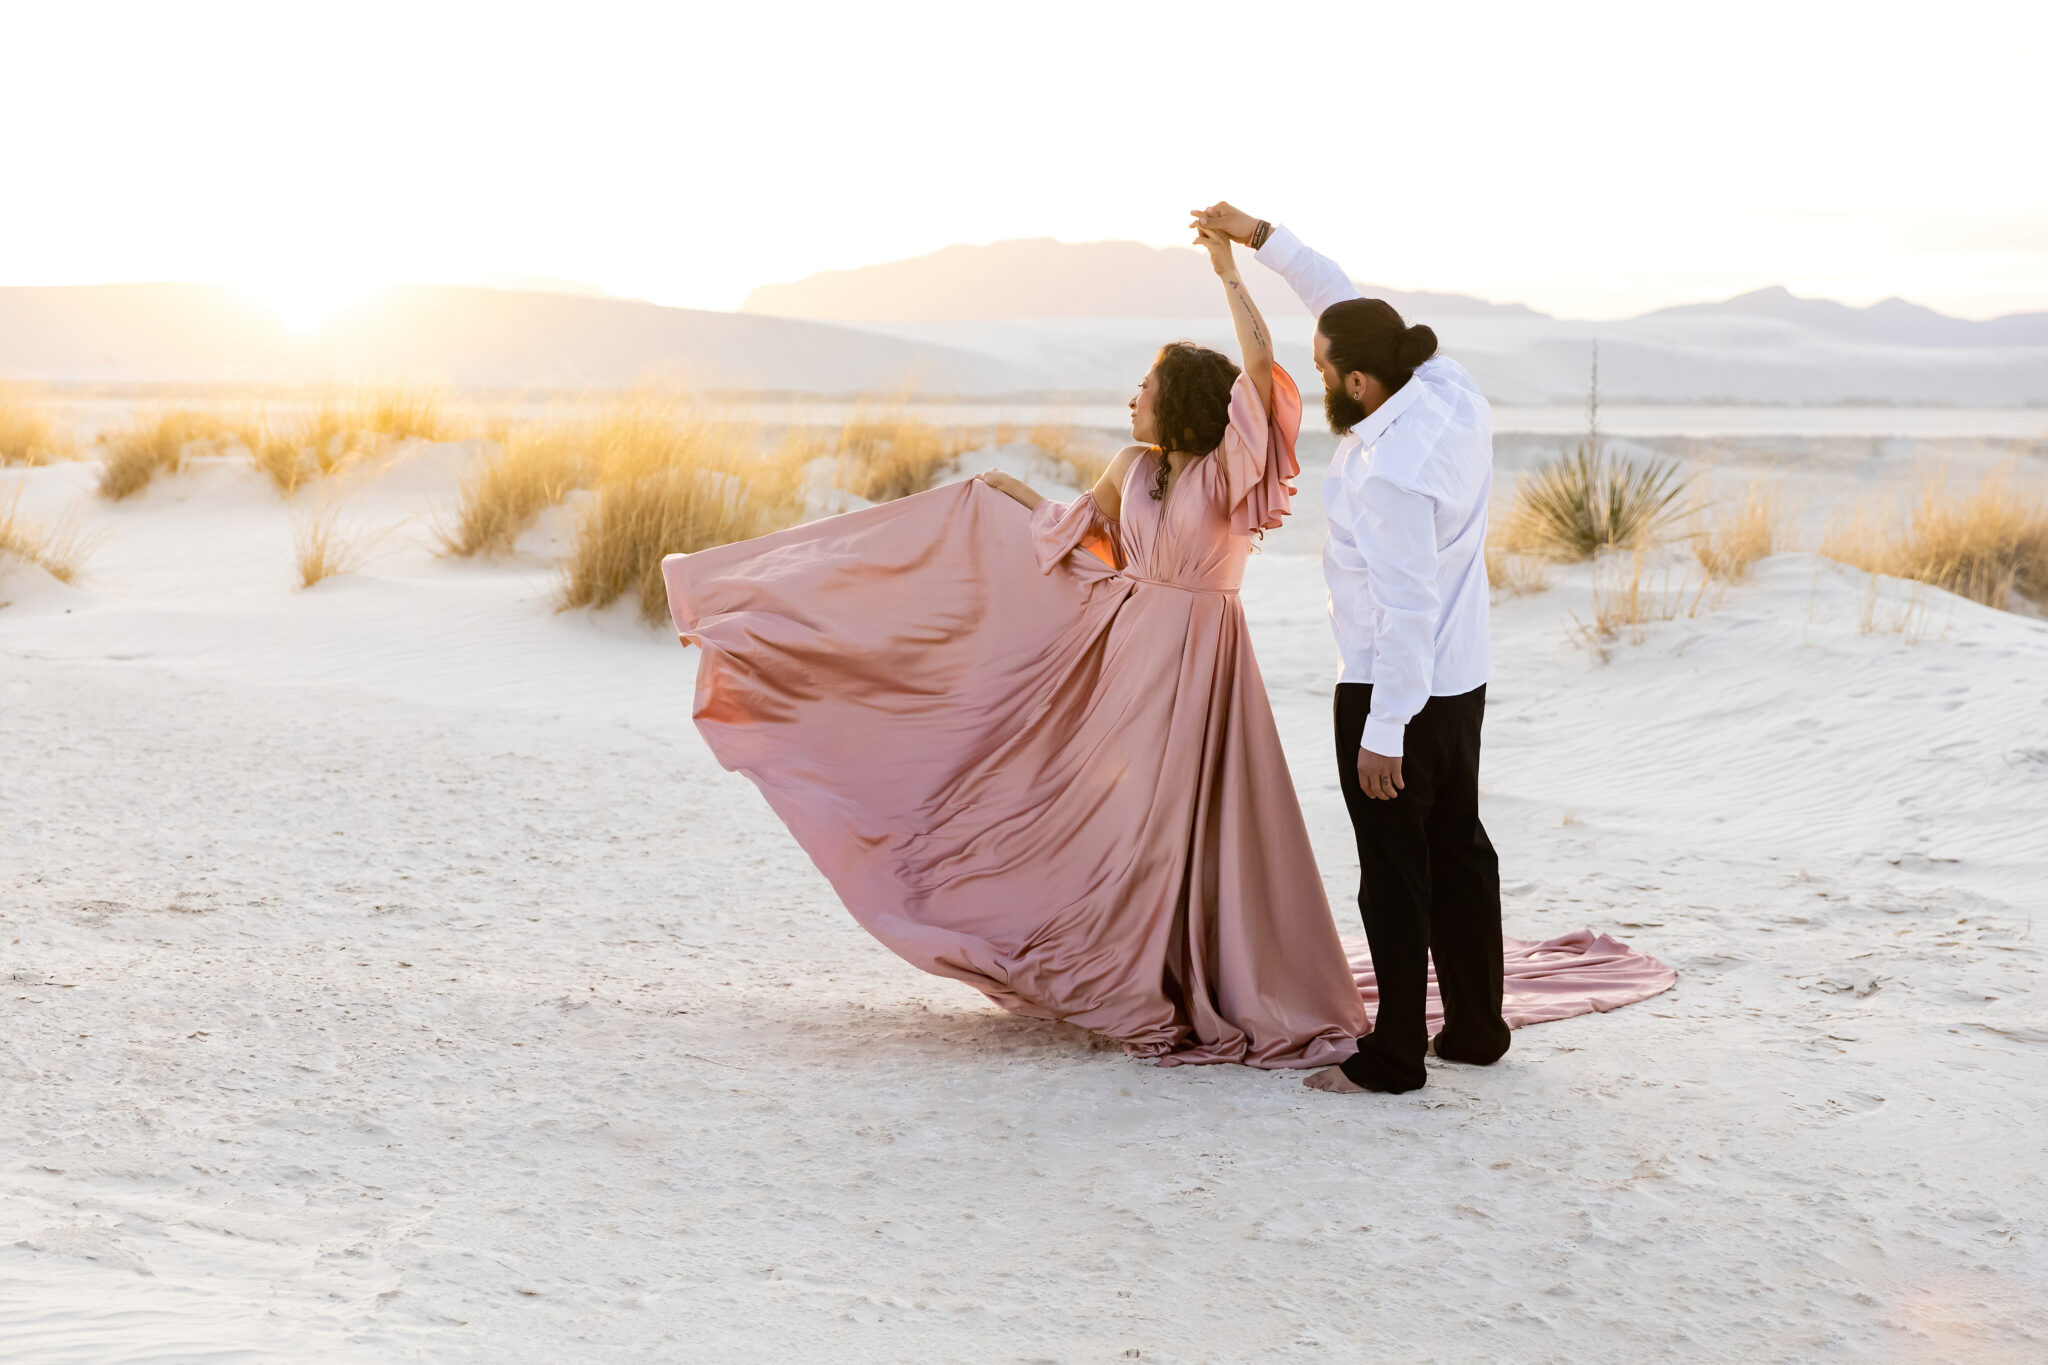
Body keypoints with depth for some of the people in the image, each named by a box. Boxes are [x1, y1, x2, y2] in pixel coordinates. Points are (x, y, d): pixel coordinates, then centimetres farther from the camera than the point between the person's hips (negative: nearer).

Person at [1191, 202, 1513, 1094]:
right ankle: (1476, 1029, 27)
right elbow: (1348, 305, 11)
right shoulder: (1449, 388, -2)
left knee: (1395, 871, 0)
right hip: (1460, 680, 9)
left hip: (1394, 688, -9)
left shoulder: (1390, 470, -27)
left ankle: (1393, 1057, 9)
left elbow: (1405, 611, -26)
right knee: (1458, 852, 17)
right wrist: (1262, 238, 13)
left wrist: (1383, 735, -22)